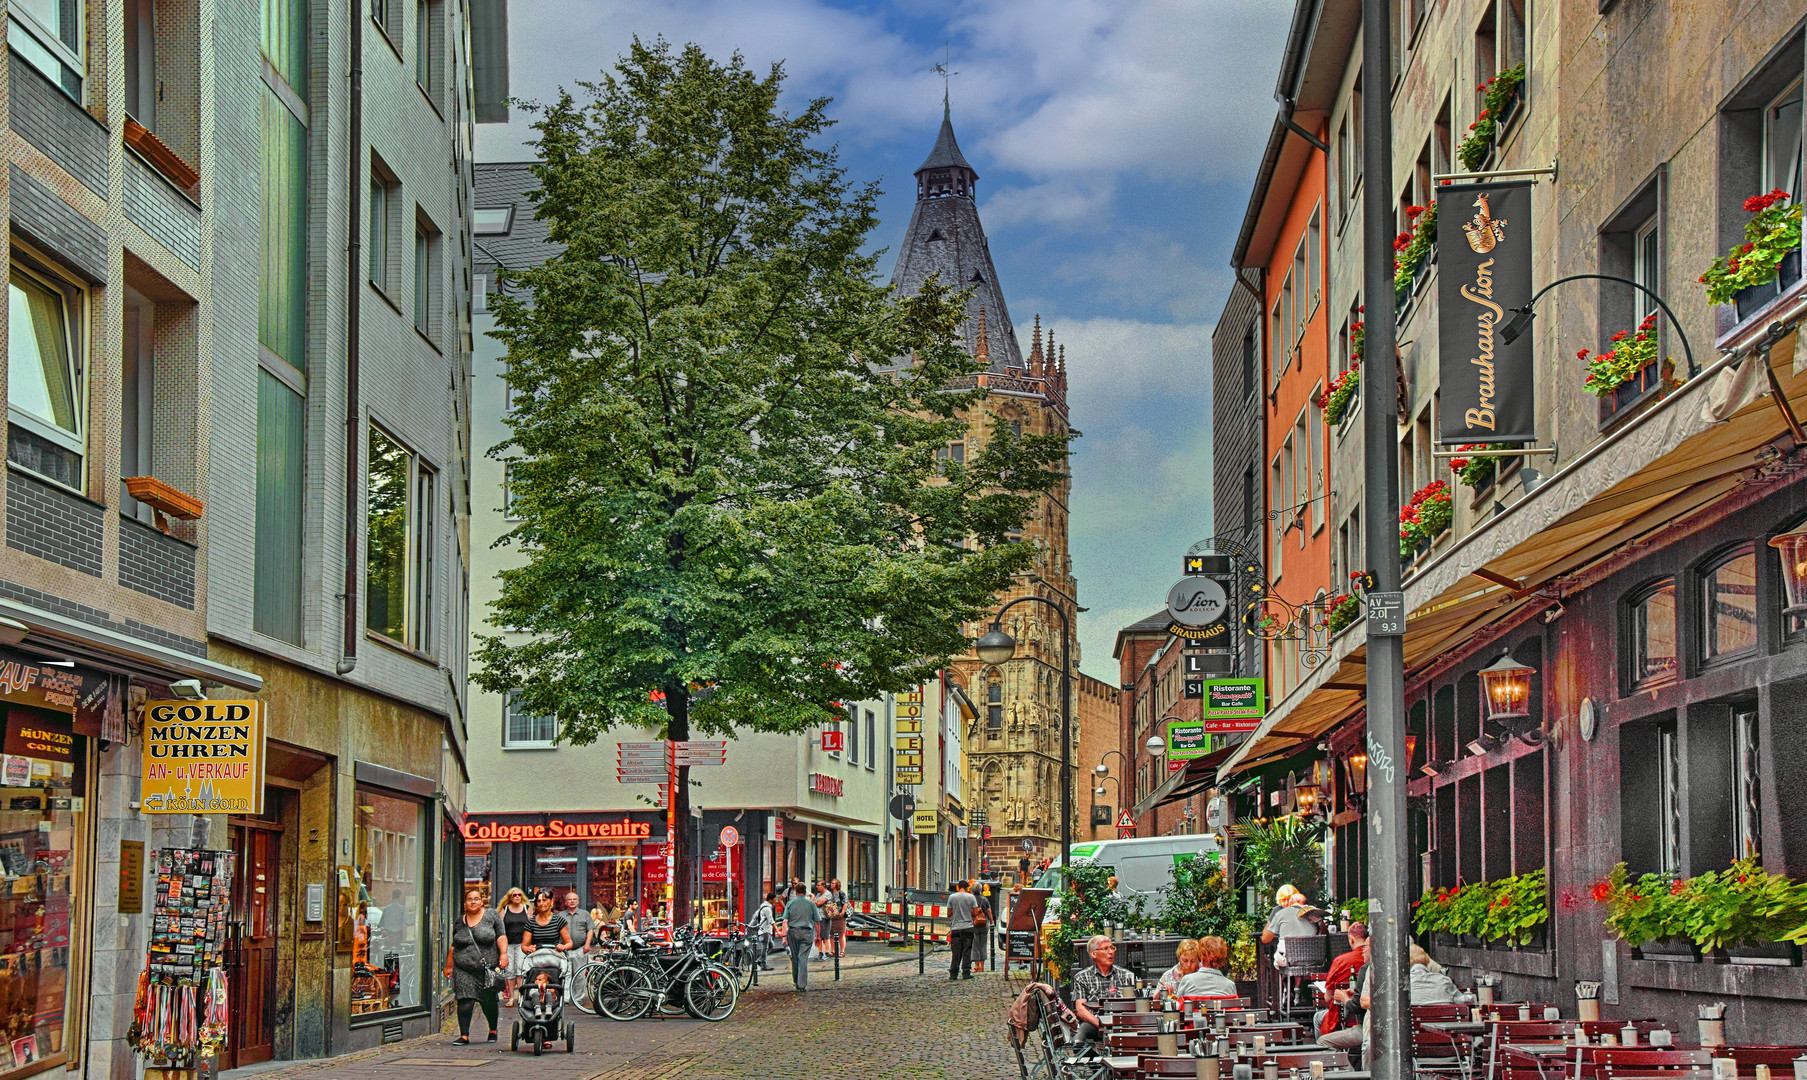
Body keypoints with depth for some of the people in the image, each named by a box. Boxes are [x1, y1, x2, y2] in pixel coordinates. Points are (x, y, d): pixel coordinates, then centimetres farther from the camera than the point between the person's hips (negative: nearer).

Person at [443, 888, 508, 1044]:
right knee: (465, 1001, -11)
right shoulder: (459, 922, 12)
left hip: (488, 967, -1)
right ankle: (464, 1035, -8)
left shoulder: (491, 916, 4)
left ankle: (493, 1031, 28)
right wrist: (448, 966, 19)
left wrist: (503, 954, -15)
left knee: (488, 1002, 6)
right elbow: (453, 945, 19)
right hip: (463, 969, 1)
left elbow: (501, 936, -1)